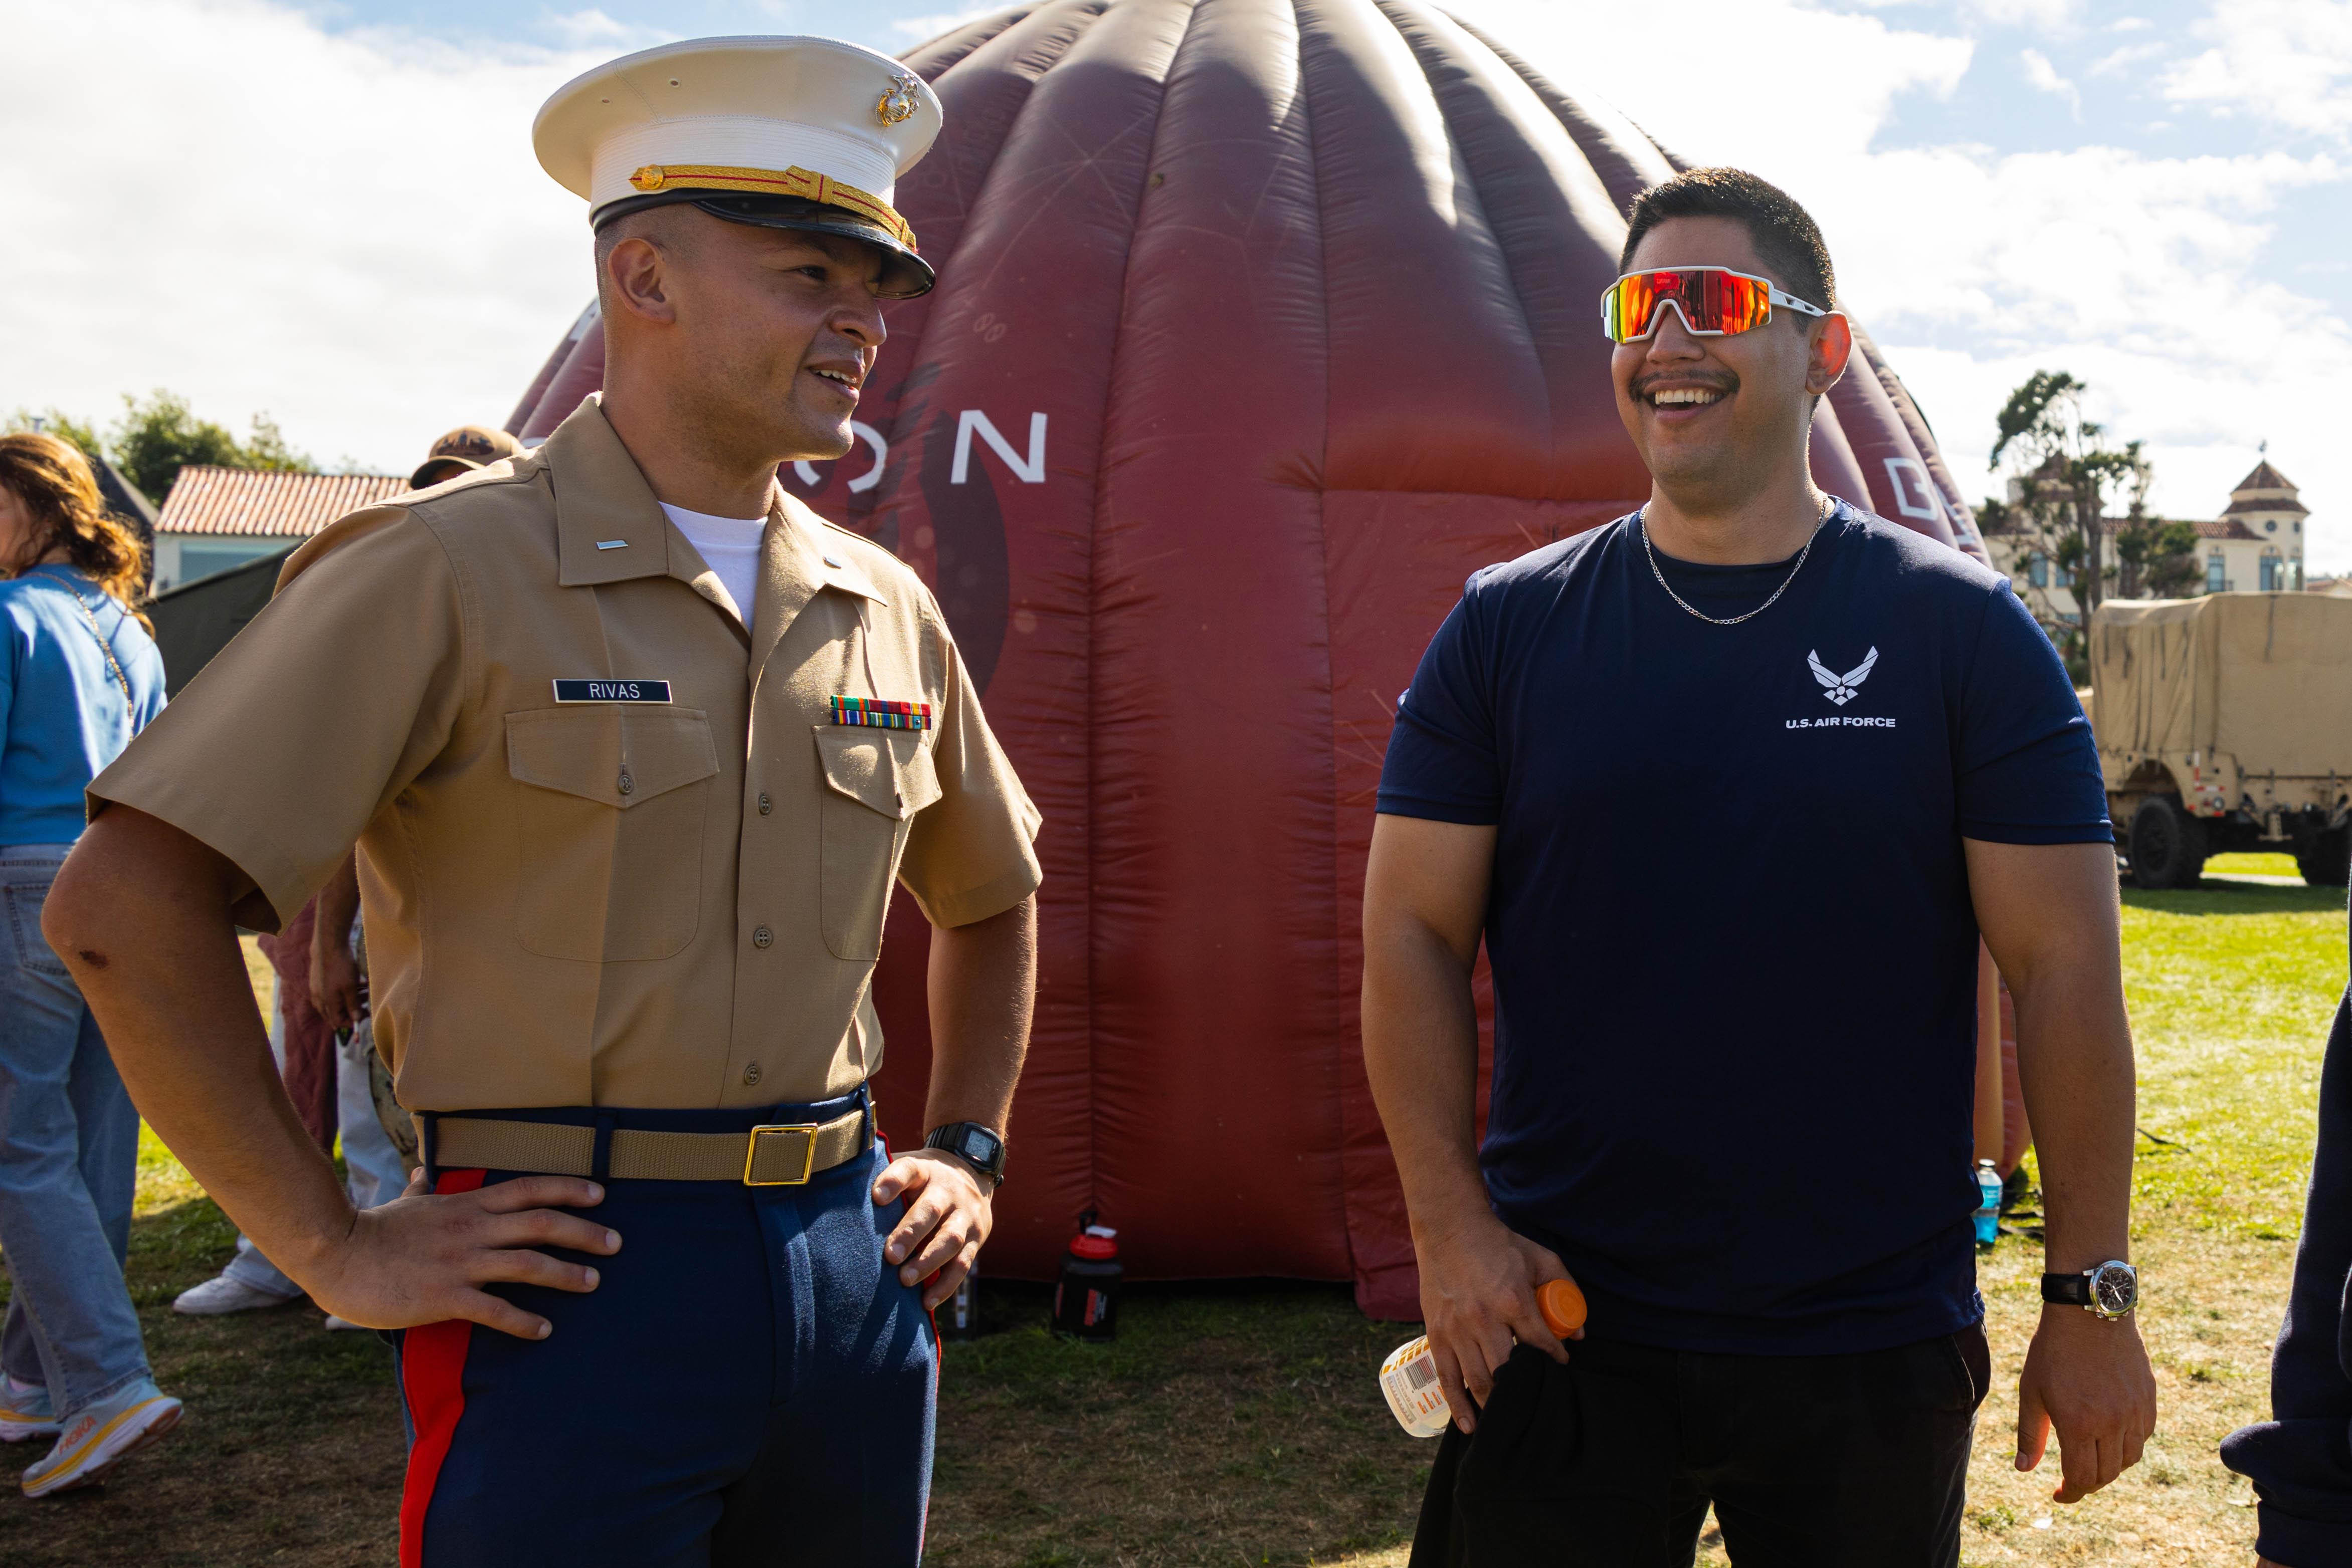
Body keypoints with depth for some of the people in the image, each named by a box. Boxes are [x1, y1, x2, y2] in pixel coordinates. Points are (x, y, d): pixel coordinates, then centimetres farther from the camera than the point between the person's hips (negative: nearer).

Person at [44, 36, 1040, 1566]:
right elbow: (128, 907, -13)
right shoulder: (449, 571, -9)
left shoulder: (888, 610, 8)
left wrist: (970, 1152, 14)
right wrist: (334, 1248, -12)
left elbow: (993, 900, 24)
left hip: (855, 1262, 6)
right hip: (575, 1277, -5)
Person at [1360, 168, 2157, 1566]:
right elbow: (1412, 933, 1)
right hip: (1556, 1326, 1)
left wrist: (2092, 1296, -4)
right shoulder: (1506, 627, 2)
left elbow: (2065, 963, -2)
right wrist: (1451, 1226, -9)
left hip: (1872, 1351, 0)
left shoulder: (1960, 629, -2)